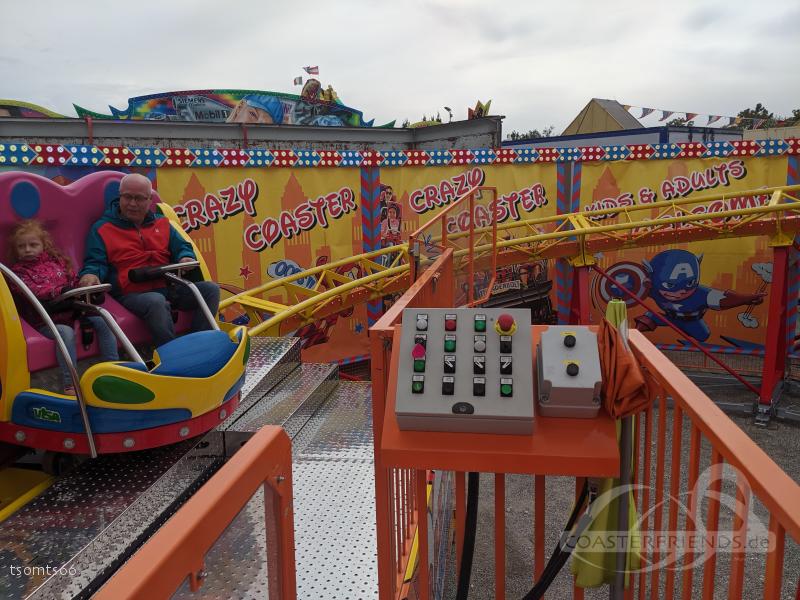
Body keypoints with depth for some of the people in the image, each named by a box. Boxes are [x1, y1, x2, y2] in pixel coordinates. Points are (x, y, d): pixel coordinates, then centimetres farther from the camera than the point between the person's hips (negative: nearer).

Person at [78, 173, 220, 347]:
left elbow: (182, 247, 19)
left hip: (168, 288, 5)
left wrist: (186, 258, -7)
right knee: (156, 302, -39)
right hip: (131, 293, -5)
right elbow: (95, 262, 4)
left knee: (211, 289, -16)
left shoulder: (162, 223, 20)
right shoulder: (102, 228, 10)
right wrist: (90, 274, -21)